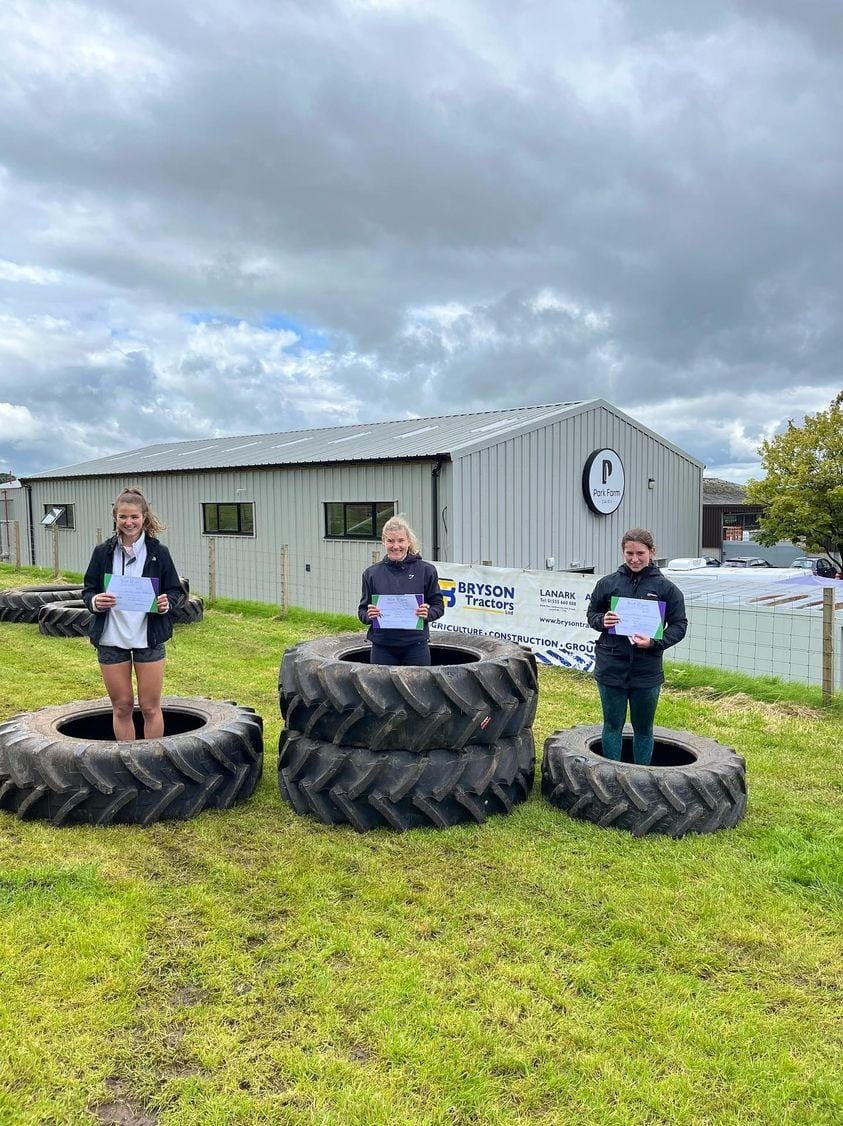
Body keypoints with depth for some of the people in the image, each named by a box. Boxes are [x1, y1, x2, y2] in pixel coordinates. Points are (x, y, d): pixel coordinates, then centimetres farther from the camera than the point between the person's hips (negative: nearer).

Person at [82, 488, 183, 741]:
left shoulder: (158, 552, 0)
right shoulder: (103, 552, 3)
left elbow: (175, 590, 6)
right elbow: (88, 590, 8)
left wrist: (167, 602, -16)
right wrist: (94, 601, -15)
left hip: (148, 638, -1)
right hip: (111, 638, 1)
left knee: (150, 707, 4)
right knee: (121, 706, 10)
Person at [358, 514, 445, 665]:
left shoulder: (426, 570, 0)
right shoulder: (372, 573, 5)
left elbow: (438, 606, 5)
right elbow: (362, 611, 9)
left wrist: (427, 613, -15)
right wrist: (368, 615, -13)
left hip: (416, 646, -1)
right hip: (382, 647, 1)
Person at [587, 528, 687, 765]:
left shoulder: (666, 588, -2)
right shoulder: (607, 583, 1)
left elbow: (679, 625, 1)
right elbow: (591, 613, 12)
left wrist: (654, 643, -15)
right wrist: (601, 621, -10)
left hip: (647, 671, -1)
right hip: (611, 667, 1)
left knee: (643, 728, 13)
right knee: (612, 725, 10)